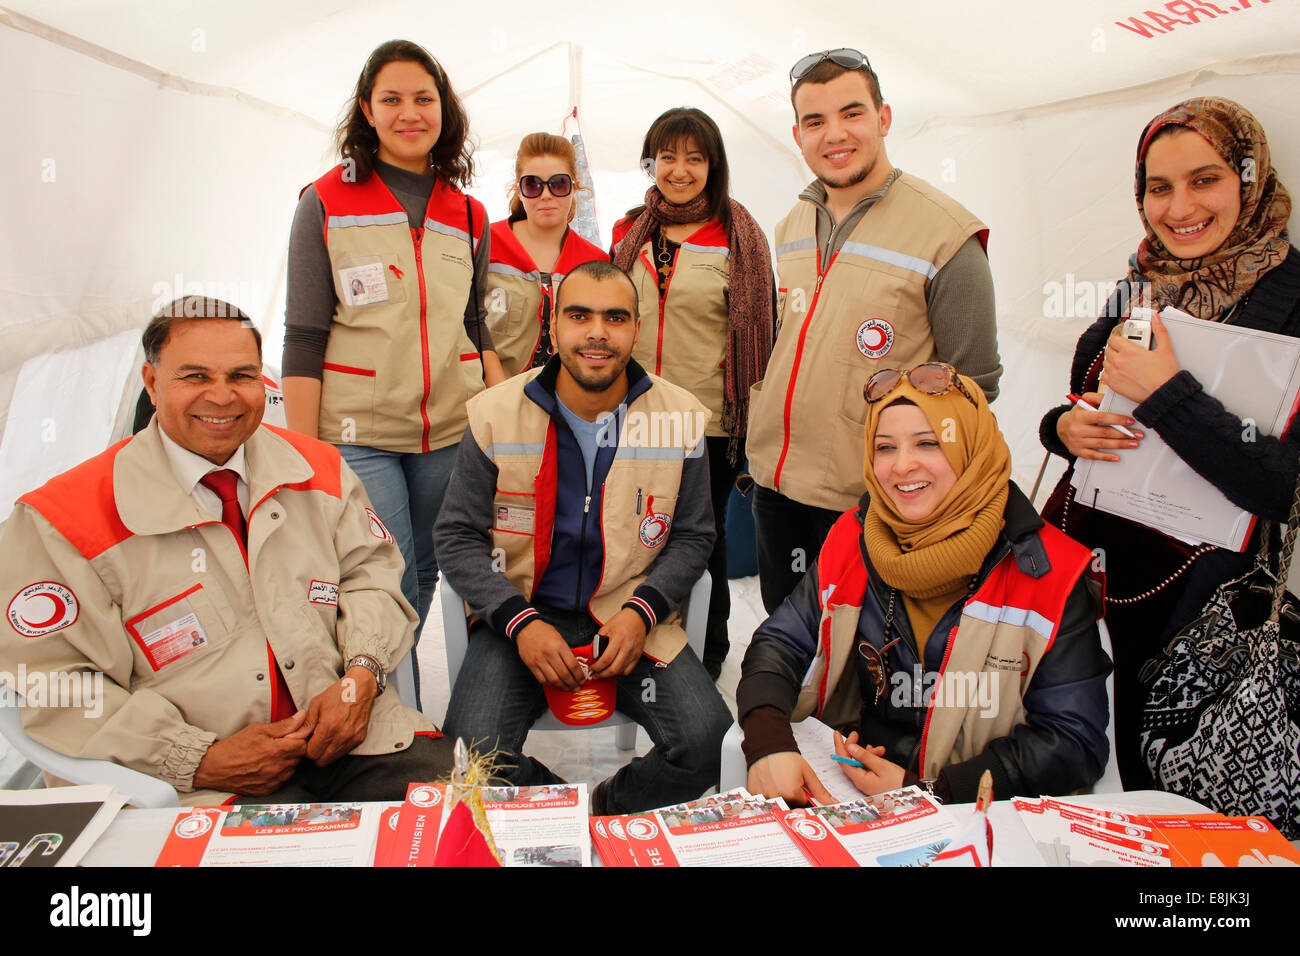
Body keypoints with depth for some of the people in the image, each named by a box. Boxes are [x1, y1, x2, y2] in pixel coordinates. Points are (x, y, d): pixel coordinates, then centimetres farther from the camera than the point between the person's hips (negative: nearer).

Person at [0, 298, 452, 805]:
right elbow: (51, 686, -6)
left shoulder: (319, 468, 9)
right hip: (205, 783, -4)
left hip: (350, 729, 5)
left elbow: (370, 571, 13)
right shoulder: (61, 521, -4)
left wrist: (361, 673, -8)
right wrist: (199, 760, -15)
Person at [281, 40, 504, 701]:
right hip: (356, 436, -4)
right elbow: (303, 338, -3)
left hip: (451, 434, 4)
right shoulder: (326, 202, 0)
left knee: (423, 577, 13)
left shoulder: (468, 217, 11)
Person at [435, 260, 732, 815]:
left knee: (708, 743, -21)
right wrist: (520, 622, -14)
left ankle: (605, 811, 9)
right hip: (519, 616, 0)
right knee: (474, 755, -25)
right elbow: (458, 535, 1)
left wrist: (642, 613, -11)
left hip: (630, 619, 1)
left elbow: (692, 537, 7)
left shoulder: (680, 420, -2)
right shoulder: (496, 414, -4)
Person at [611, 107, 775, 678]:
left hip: (713, 422, -4)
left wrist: (758, 415, -6)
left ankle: (709, 652, 29)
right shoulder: (629, 234, 9)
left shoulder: (739, 237, -3)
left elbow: (763, 332, -3)